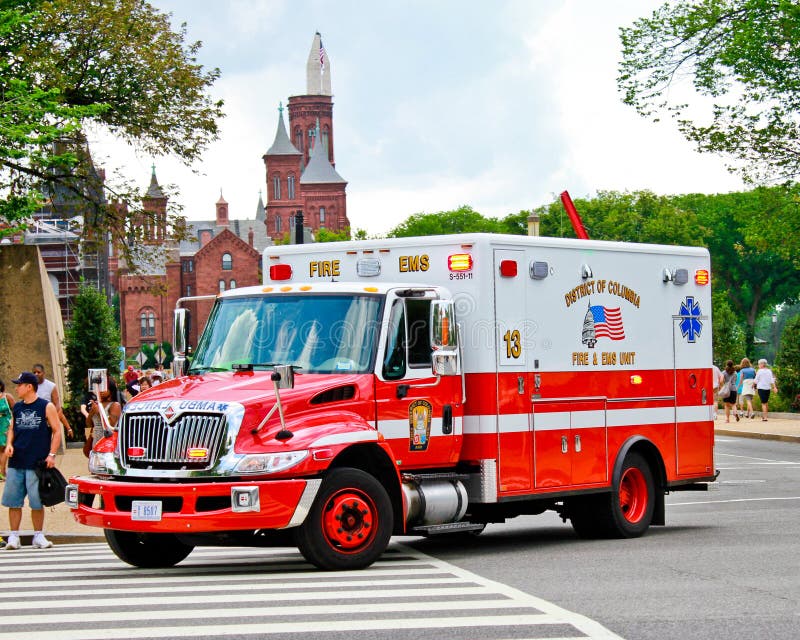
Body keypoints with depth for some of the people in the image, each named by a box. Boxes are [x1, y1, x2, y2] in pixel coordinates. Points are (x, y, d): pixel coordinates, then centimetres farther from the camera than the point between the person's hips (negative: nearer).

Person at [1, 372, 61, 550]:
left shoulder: (46, 407, -2)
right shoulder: (17, 408, 12)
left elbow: (57, 431, -2)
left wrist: (51, 455, -10)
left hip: (37, 463, -4)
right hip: (16, 462, 4)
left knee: (37, 502, 1)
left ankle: (39, 536, 12)